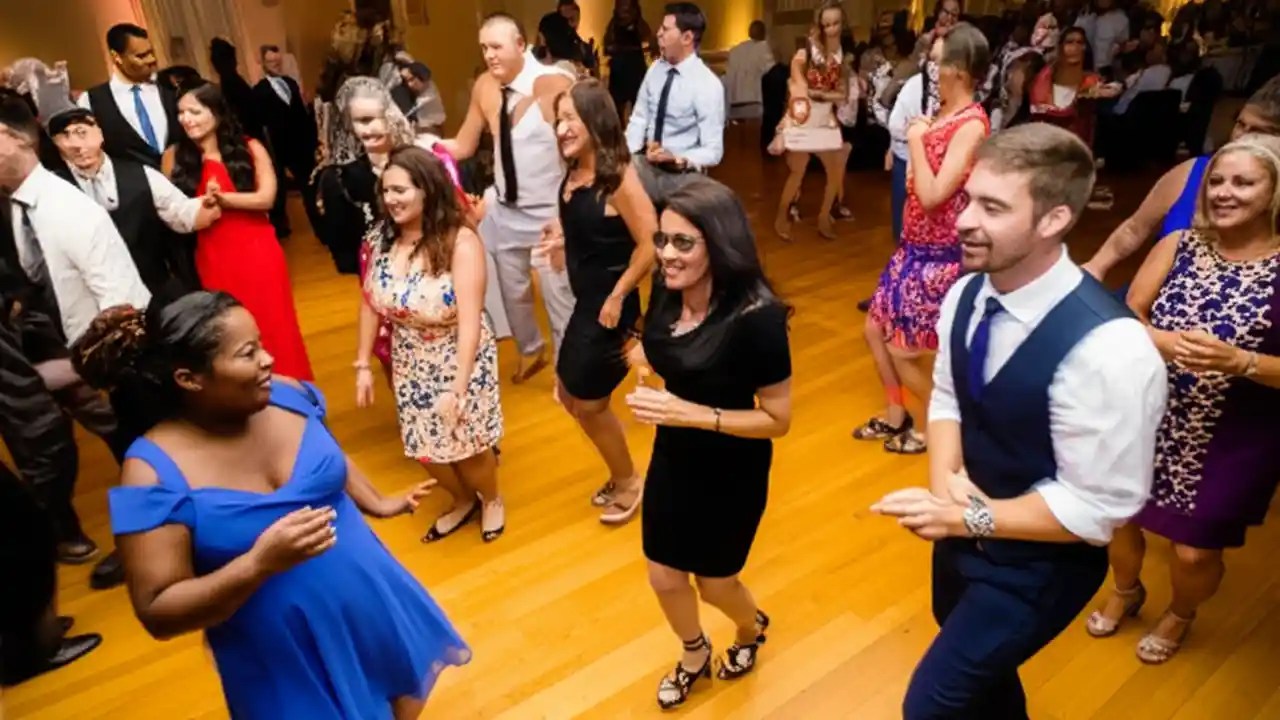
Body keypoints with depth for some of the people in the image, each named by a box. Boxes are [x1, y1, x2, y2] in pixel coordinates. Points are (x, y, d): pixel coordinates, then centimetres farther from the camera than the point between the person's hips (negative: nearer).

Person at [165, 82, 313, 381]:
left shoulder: (249, 148, 1)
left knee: (272, 326, 4)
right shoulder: (174, 157, 4)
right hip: (213, 258, 1)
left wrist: (222, 198, -15)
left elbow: (266, 198, -8)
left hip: (257, 251, -1)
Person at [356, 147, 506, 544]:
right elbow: (370, 304, 3)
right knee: (425, 446, 16)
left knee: (465, 443, 10)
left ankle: (492, 499, 44)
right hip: (410, 364, 5)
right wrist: (363, 364, 4)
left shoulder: (460, 241, -24)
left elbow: (470, 322, -25)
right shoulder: (382, 237, -7)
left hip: (458, 361, -5)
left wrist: (457, 389, -26)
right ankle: (463, 502, 47)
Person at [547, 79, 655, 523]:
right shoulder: (574, 174, 3)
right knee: (569, 394, 18)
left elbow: (650, 244, -22)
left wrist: (617, 297, -17)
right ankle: (620, 476, 40)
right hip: (584, 304, 9)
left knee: (589, 403, 6)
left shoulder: (620, 178, -21)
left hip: (608, 307, -9)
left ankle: (628, 483, 33)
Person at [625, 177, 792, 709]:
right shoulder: (665, 292, -12)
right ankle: (694, 655, 52)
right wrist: (643, 358, -8)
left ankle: (752, 629, 57)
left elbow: (778, 419, -23)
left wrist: (692, 413, -30)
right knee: (664, 578, 19)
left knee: (714, 583, 18)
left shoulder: (756, 317, -30)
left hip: (732, 474, -5)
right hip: (672, 459, 5)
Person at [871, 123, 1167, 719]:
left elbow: (1097, 509, -25)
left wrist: (970, 517, -25)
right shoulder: (965, 295, -11)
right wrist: (945, 478, -15)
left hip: (1036, 565, -6)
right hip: (965, 536, 6)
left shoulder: (1107, 348, -33)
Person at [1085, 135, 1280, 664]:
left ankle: (1179, 615, 44)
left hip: (1232, 440, -2)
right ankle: (1126, 591, 49)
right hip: (1150, 419, 3)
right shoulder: (1177, 246, -4)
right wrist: (1166, 342, -24)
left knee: (1195, 550, 9)